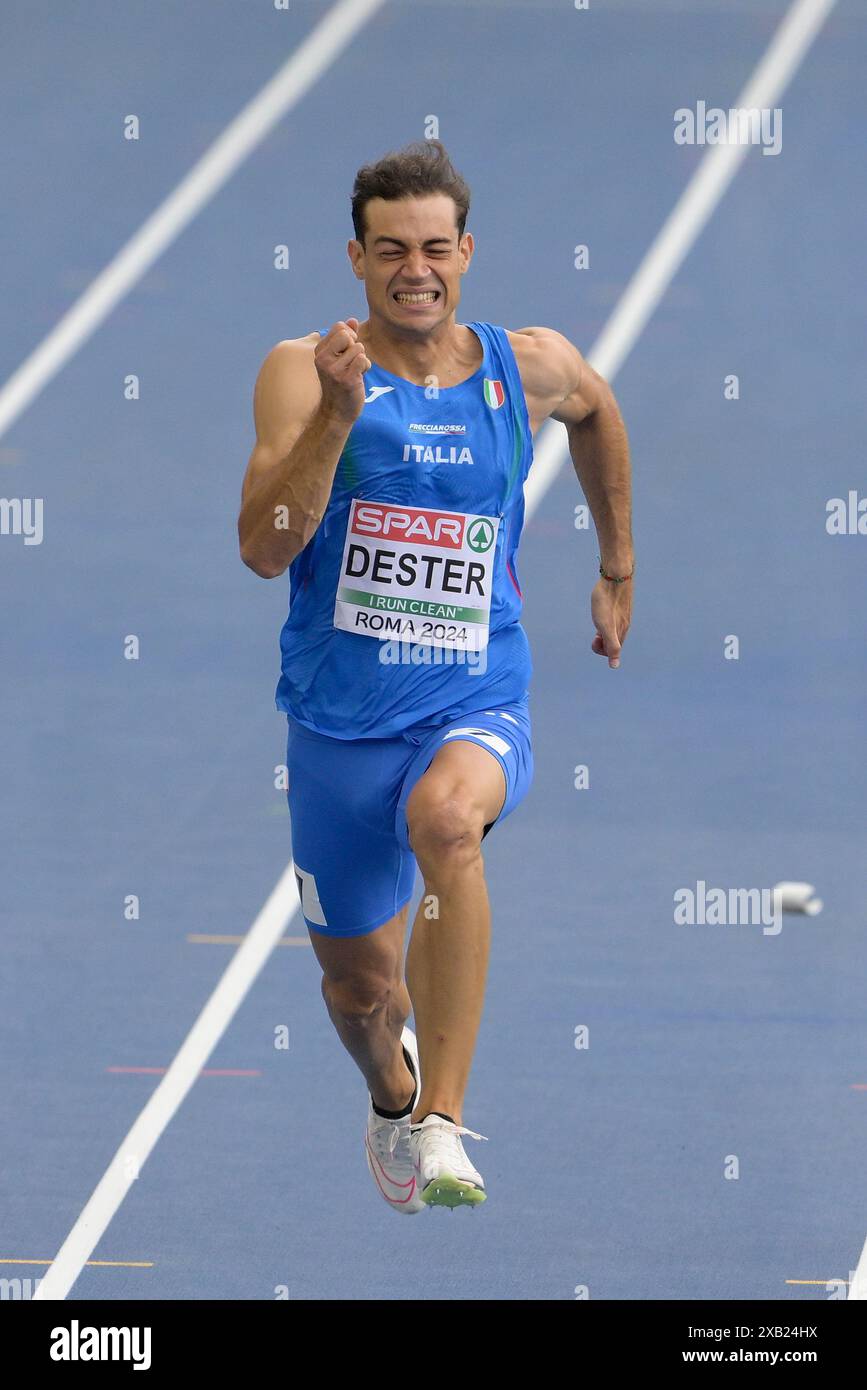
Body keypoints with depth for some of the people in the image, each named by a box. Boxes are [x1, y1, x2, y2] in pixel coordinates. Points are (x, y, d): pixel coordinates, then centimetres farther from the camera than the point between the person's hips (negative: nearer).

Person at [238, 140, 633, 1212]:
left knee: (447, 815, -36)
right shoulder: (303, 372, -8)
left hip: (475, 709, -1)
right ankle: (392, 1101, 52)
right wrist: (337, 412, -29)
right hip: (339, 720, 1)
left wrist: (618, 572, 30)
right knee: (360, 981, 13)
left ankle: (442, 1121, -34)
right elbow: (264, 549, -19)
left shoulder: (530, 369, -1)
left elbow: (597, 413, 25)